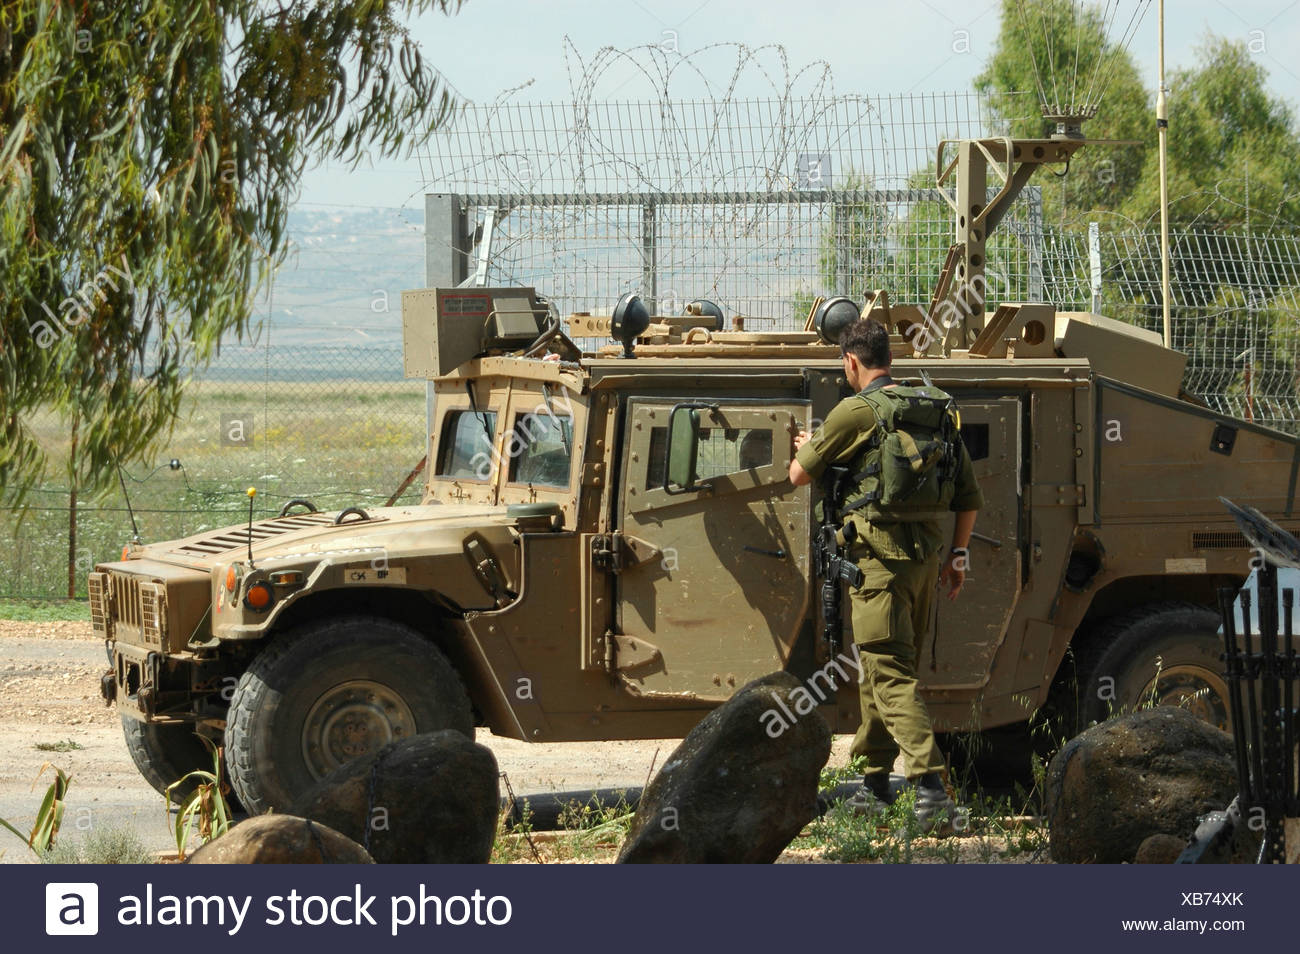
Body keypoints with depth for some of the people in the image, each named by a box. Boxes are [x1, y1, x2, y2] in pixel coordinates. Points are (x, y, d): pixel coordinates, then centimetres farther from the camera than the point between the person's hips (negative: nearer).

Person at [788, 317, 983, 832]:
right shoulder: (937, 410, 13)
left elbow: (799, 475, 2)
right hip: (927, 551, 7)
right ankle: (874, 781, 24)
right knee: (883, 668, 18)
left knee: (890, 673, -10)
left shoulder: (858, 411, -8)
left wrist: (806, 447, 24)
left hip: (880, 552, -7)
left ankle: (931, 784, -23)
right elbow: (970, 497, 16)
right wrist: (958, 554, 22)